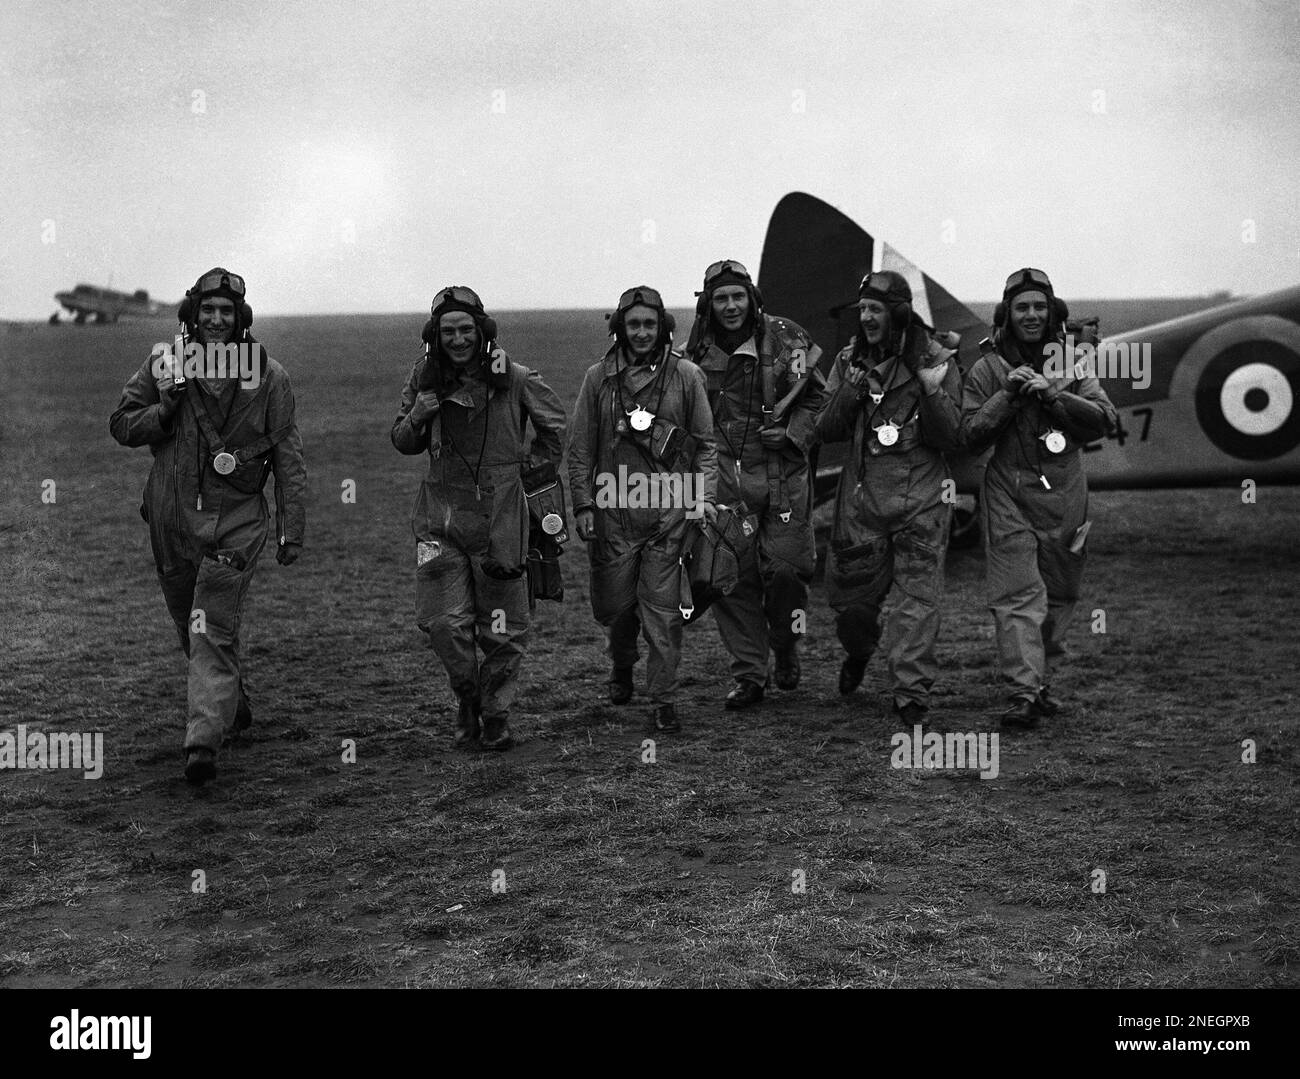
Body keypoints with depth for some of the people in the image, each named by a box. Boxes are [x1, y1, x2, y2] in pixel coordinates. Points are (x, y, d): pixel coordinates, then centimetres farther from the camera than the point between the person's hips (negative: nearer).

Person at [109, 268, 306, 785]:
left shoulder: (268, 376, -1)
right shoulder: (164, 365, 4)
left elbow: (288, 456, 1)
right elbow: (121, 425, 9)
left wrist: (291, 528, -2)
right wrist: (165, 411, -12)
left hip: (235, 520, -3)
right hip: (172, 519, 4)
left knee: (214, 632, -11)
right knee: (188, 623, 17)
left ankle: (203, 741, -14)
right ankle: (232, 702, 40)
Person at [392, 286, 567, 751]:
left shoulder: (514, 379, -4)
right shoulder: (425, 378, 3)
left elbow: (556, 427, 12)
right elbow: (403, 444, 13)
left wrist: (530, 463, 7)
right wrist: (415, 417, -6)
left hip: (499, 515, -1)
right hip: (442, 515, 1)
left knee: (504, 628, 4)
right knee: (444, 622, -6)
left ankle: (495, 714, 23)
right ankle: (467, 700, 20)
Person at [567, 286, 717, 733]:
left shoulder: (686, 376, 2)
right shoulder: (598, 378, 3)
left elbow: (705, 443, 7)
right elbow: (580, 447, 6)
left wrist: (704, 495, -4)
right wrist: (583, 504, -1)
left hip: (669, 510, -1)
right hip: (614, 511, 1)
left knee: (663, 609, -3)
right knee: (614, 603, 9)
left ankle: (663, 700, 6)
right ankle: (622, 667, 40)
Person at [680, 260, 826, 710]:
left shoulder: (784, 339, -2)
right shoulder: (698, 352, 5)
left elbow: (818, 397, 6)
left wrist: (792, 433, -8)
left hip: (783, 474, -2)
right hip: (725, 477, 2)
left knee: (784, 567, -3)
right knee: (732, 577, -1)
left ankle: (785, 647, 26)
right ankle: (748, 676, 9)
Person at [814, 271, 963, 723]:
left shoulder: (936, 361, -1)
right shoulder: (850, 360, 8)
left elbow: (951, 440, -4)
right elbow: (826, 431, 5)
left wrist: (933, 393, -20)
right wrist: (851, 391, -12)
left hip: (922, 495, -2)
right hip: (862, 494, 3)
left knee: (918, 594, -5)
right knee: (850, 590, 7)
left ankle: (912, 692, 2)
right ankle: (858, 651, 39)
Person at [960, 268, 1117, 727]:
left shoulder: (1072, 364, 9)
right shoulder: (986, 369, 3)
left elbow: (1105, 418, -2)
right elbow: (970, 437, -2)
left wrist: (1052, 395, -14)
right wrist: (1009, 396, -14)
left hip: (1065, 498, 4)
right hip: (1009, 496, -3)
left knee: (1060, 594, 12)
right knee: (1019, 595, -13)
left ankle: (1035, 677, 29)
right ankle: (1024, 692, -17)